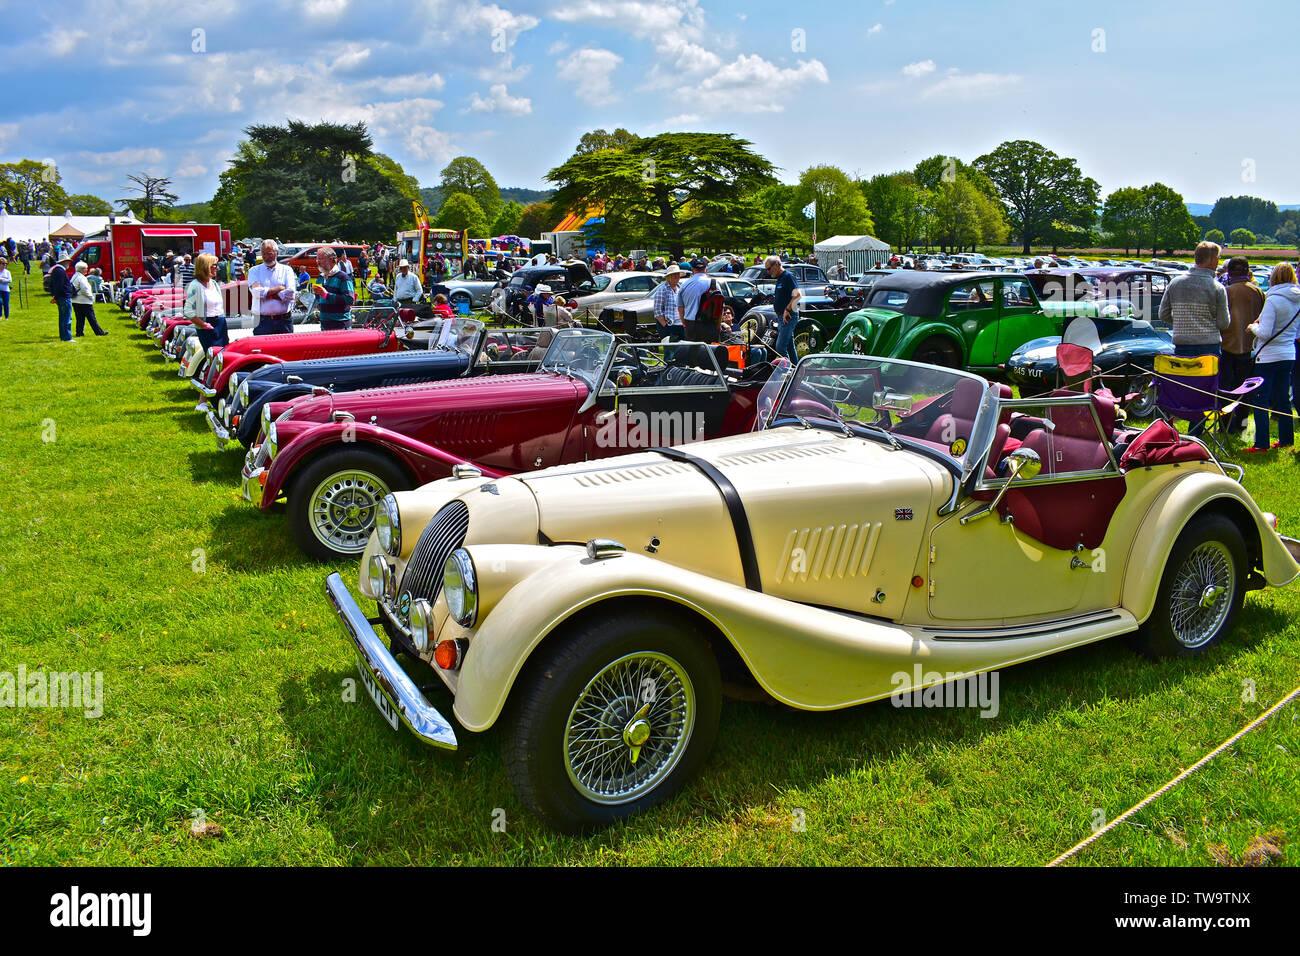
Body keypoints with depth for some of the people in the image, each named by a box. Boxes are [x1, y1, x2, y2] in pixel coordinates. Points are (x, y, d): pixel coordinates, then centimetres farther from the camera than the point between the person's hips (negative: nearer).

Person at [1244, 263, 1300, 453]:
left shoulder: (1273, 300, -16)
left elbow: (1265, 333, -21)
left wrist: (1253, 326, 0)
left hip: (1269, 357, -8)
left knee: (1260, 401, -2)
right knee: (1282, 399, 16)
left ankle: (1261, 444, -2)